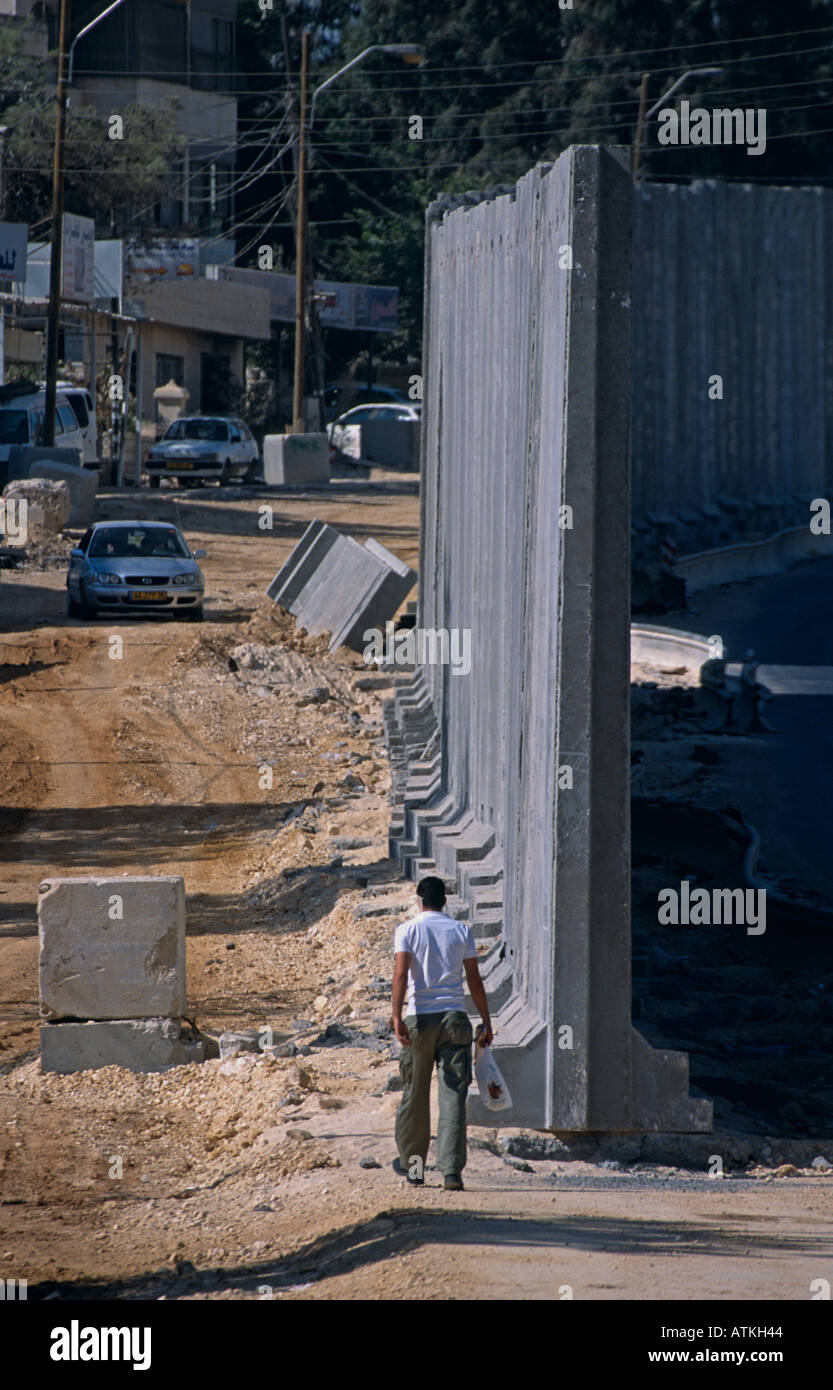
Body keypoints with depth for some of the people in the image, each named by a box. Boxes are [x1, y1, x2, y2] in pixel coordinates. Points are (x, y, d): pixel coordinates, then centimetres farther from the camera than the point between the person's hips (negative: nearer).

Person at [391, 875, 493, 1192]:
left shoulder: (408, 930, 1)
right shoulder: (461, 931, 7)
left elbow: (401, 974, -11)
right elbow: (474, 980, 6)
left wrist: (397, 1016, -17)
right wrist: (487, 1023, 11)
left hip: (420, 1019, -1)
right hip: (455, 1017, 1)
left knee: (414, 1094, 12)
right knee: (453, 1095, -3)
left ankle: (411, 1163, 24)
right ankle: (452, 1170, -12)